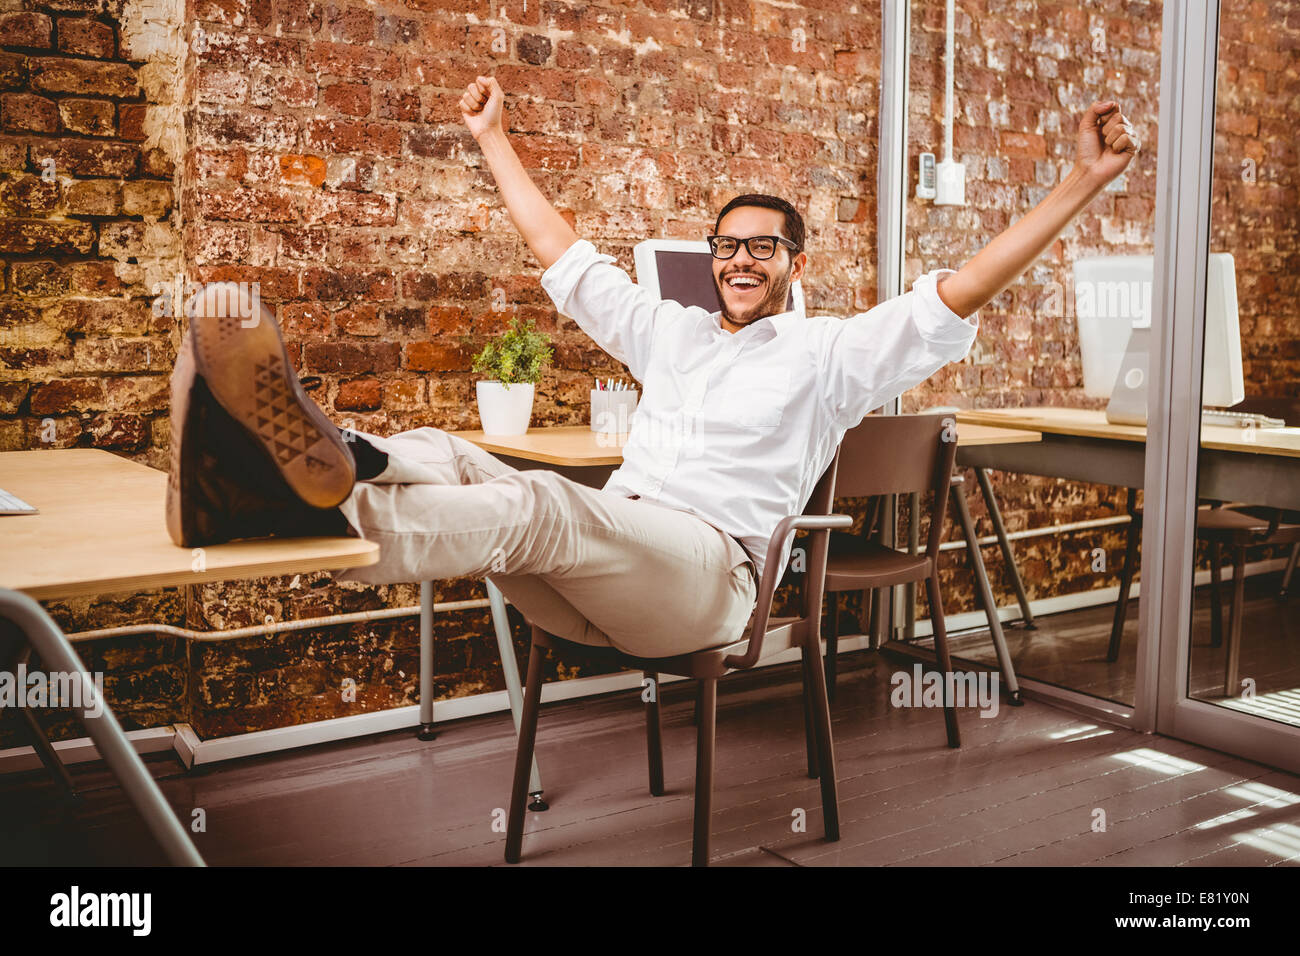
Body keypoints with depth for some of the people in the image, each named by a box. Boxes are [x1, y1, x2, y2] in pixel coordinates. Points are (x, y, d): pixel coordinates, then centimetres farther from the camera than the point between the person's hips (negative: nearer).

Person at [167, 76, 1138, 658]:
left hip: (709, 567, -5)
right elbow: (565, 255, 35)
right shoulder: (669, 331, 30)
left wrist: (1084, 180, 3)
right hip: (595, 573, 5)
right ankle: (325, 463, -53)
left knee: (538, 503, -37)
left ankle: (325, 496, -60)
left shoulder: (828, 354, 16)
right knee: (440, 454, -22)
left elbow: (957, 292, 7)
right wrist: (495, 140, 40)